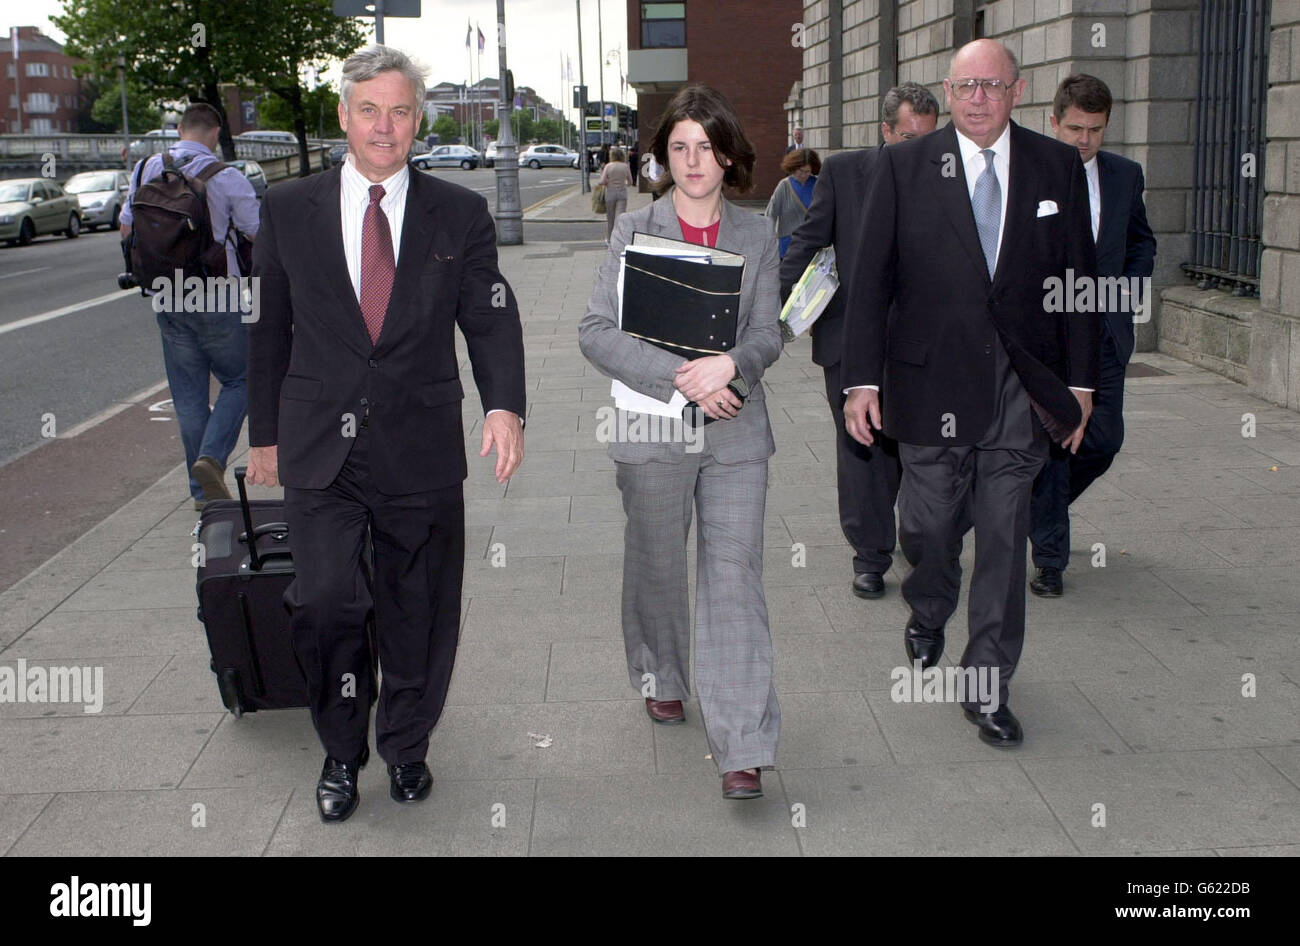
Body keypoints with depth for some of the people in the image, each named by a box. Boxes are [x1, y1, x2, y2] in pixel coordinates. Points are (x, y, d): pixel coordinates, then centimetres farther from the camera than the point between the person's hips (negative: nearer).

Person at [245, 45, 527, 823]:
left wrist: (505, 404, -19)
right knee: (324, 601, -8)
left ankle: (406, 746, 32)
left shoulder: (461, 215, 4)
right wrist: (266, 433, 10)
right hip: (321, 449, 0)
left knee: (419, 612, 9)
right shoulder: (289, 210, 6)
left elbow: (491, 318, -1)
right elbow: (269, 328, 10)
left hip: (421, 449, 1)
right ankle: (342, 753, 16)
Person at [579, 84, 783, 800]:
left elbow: (768, 333, 4)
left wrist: (730, 364, -19)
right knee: (656, 567, 15)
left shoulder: (757, 238, 8)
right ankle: (660, 678, 42)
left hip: (735, 431, 1)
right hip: (654, 432, 0)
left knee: (734, 575, -5)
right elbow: (596, 333, -7)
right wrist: (680, 378, -18)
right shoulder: (633, 231, 1)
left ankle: (740, 749, -4)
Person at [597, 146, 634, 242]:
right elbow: (630, 182, 5)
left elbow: (603, 181, -11)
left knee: (610, 217, 13)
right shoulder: (626, 166, -1)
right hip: (622, 192, 0)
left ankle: (609, 238, 24)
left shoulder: (608, 166, -7)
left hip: (610, 192, 0)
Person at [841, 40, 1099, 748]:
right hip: (933, 380, -1)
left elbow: (1078, 278, 8)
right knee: (928, 523, 8)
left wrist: (1080, 381, 5)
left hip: (1024, 386, 1)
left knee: (1005, 534, 3)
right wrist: (862, 378, -8)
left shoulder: (1058, 167, 5)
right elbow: (870, 278, -2)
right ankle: (928, 615, 42)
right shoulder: (904, 166, 1)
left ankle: (986, 685, 15)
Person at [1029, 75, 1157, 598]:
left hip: (1103, 330, 4)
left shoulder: (1125, 174, 8)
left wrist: (1130, 285, 6)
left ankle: (1039, 507, 34)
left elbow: (1142, 240, 21)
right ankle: (1050, 557, 10)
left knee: (1104, 440, 5)